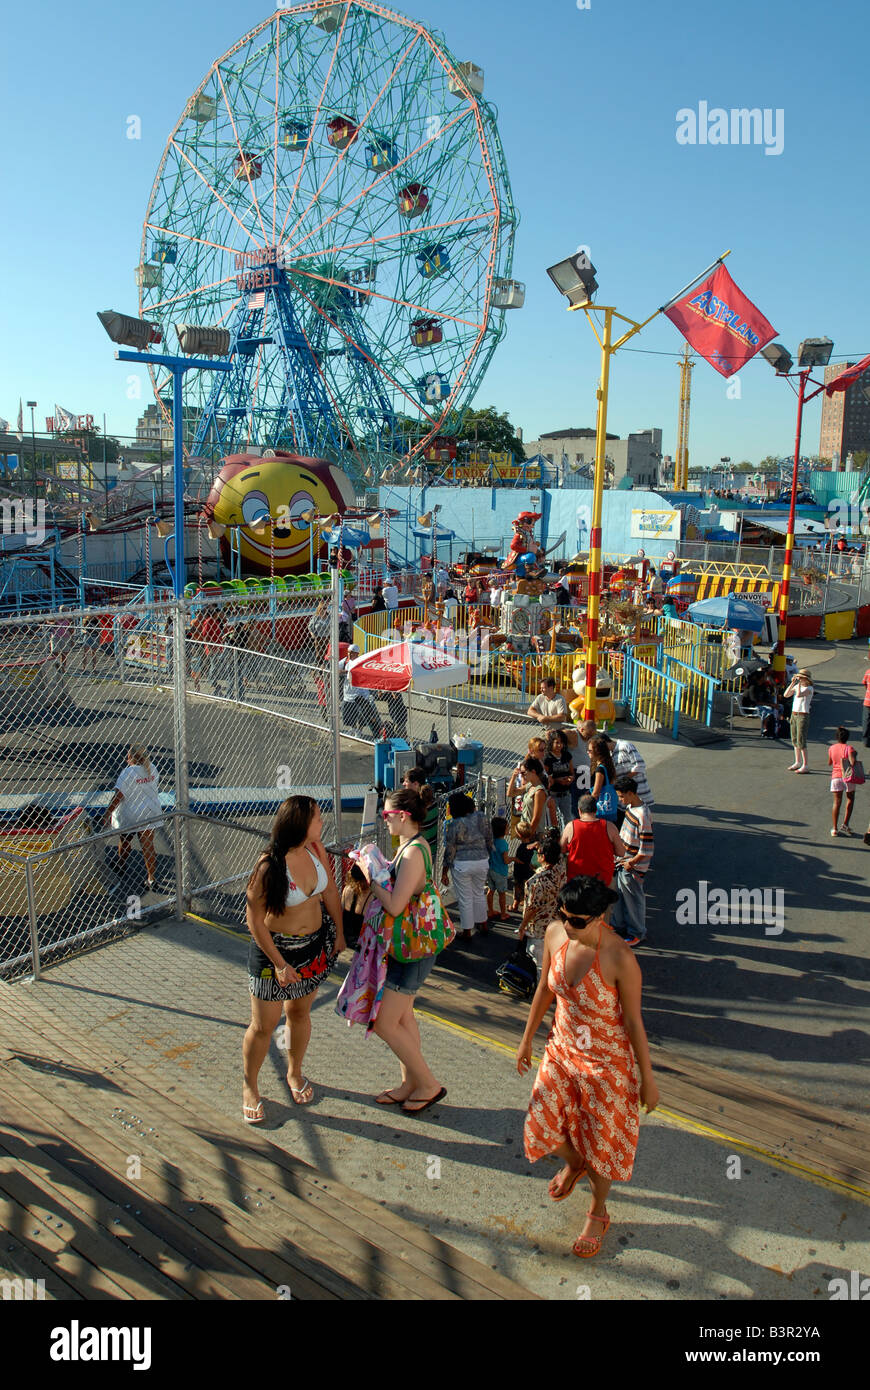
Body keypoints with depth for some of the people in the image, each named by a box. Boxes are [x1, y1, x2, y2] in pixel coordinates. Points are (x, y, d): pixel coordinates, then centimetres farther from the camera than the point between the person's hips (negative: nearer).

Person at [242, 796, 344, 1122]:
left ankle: (294, 1074, 44)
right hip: (274, 948, -5)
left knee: (300, 1012, 20)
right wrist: (279, 964, -18)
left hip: (316, 943, 5)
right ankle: (250, 1087, 32)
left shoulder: (315, 848, -11)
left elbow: (330, 891, 4)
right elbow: (254, 919, -20)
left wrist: (339, 934, 7)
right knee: (263, 1025, 8)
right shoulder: (269, 866, -29)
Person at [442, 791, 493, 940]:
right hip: (482, 861, 5)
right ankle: (483, 924, 37)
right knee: (479, 894, 24)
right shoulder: (481, 816, -3)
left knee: (465, 899, 9)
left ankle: (467, 932, 19)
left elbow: (450, 850, -11)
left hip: (462, 864, -5)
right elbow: (489, 840, 6)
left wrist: (444, 872, -2)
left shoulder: (454, 824, -16)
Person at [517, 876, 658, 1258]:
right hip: (562, 1050, 5)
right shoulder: (555, 933, -16)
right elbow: (545, 988, 1)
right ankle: (573, 1164, 54)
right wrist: (527, 1038, 11)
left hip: (606, 1061, -5)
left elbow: (634, 1021, -18)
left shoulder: (619, 959, -31)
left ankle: (597, 1213, 45)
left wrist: (648, 1080, -8)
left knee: (600, 1142, 14)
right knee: (544, 1127, 16)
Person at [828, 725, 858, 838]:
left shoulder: (831, 748, 4)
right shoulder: (849, 748, -10)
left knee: (837, 802, 5)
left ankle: (834, 828, 0)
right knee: (850, 799, 18)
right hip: (847, 777, -3)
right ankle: (845, 824, 15)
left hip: (835, 777, 3)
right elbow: (852, 762, -23)